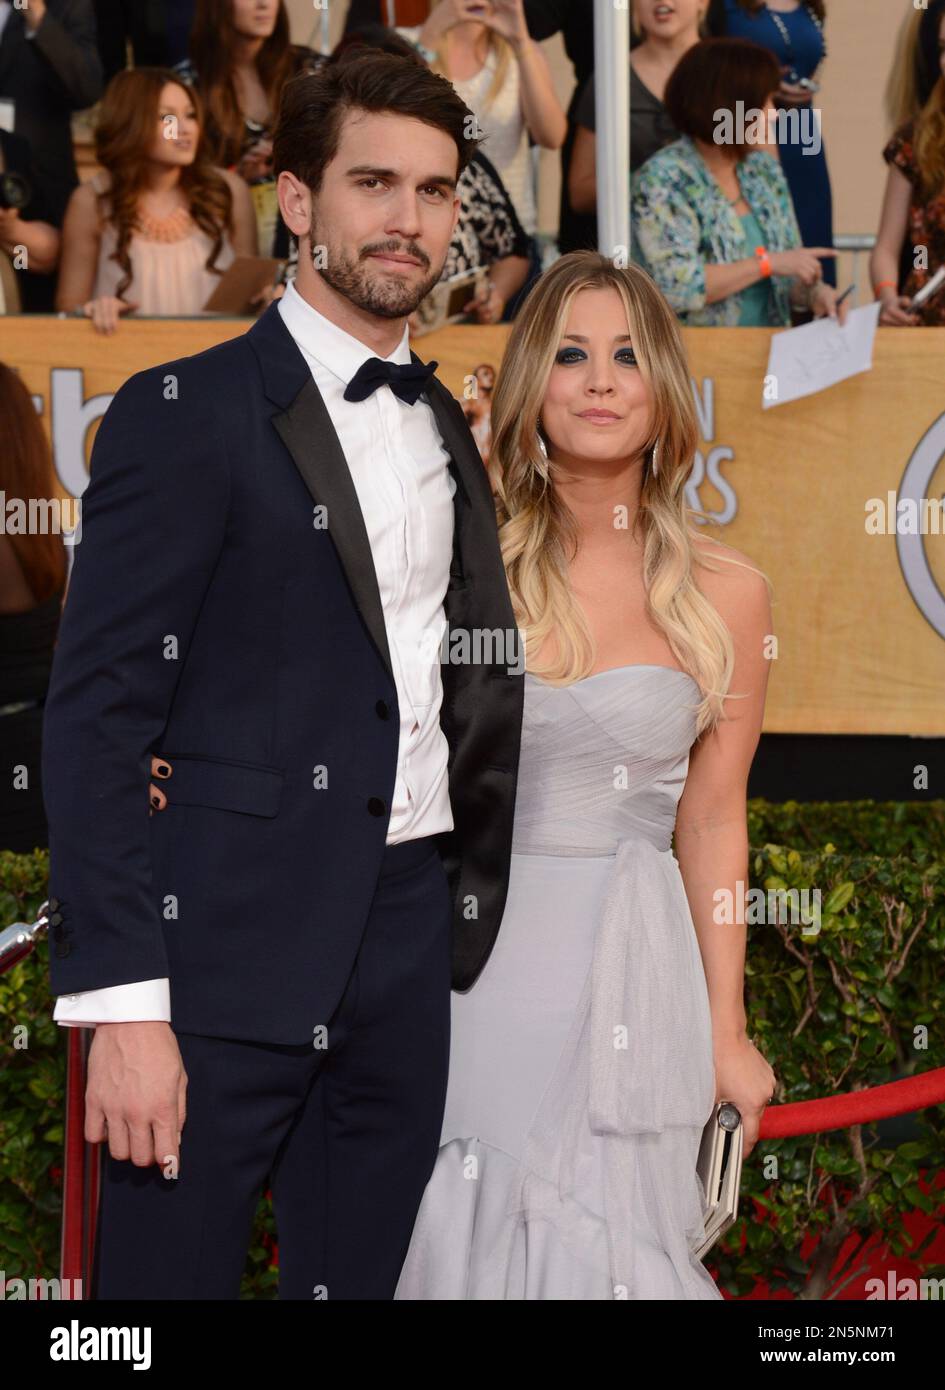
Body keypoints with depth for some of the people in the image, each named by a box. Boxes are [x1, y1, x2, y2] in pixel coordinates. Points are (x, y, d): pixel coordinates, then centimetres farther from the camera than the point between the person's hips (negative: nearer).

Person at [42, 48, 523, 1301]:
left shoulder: (442, 428, 15)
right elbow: (96, 718, -11)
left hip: (410, 954, 6)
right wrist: (121, 1003, -18)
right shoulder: (189, 415, -7)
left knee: (360, 1273, 12)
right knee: (172, 1272, -1)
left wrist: (468, 913, 5)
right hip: (236, 952, -6)